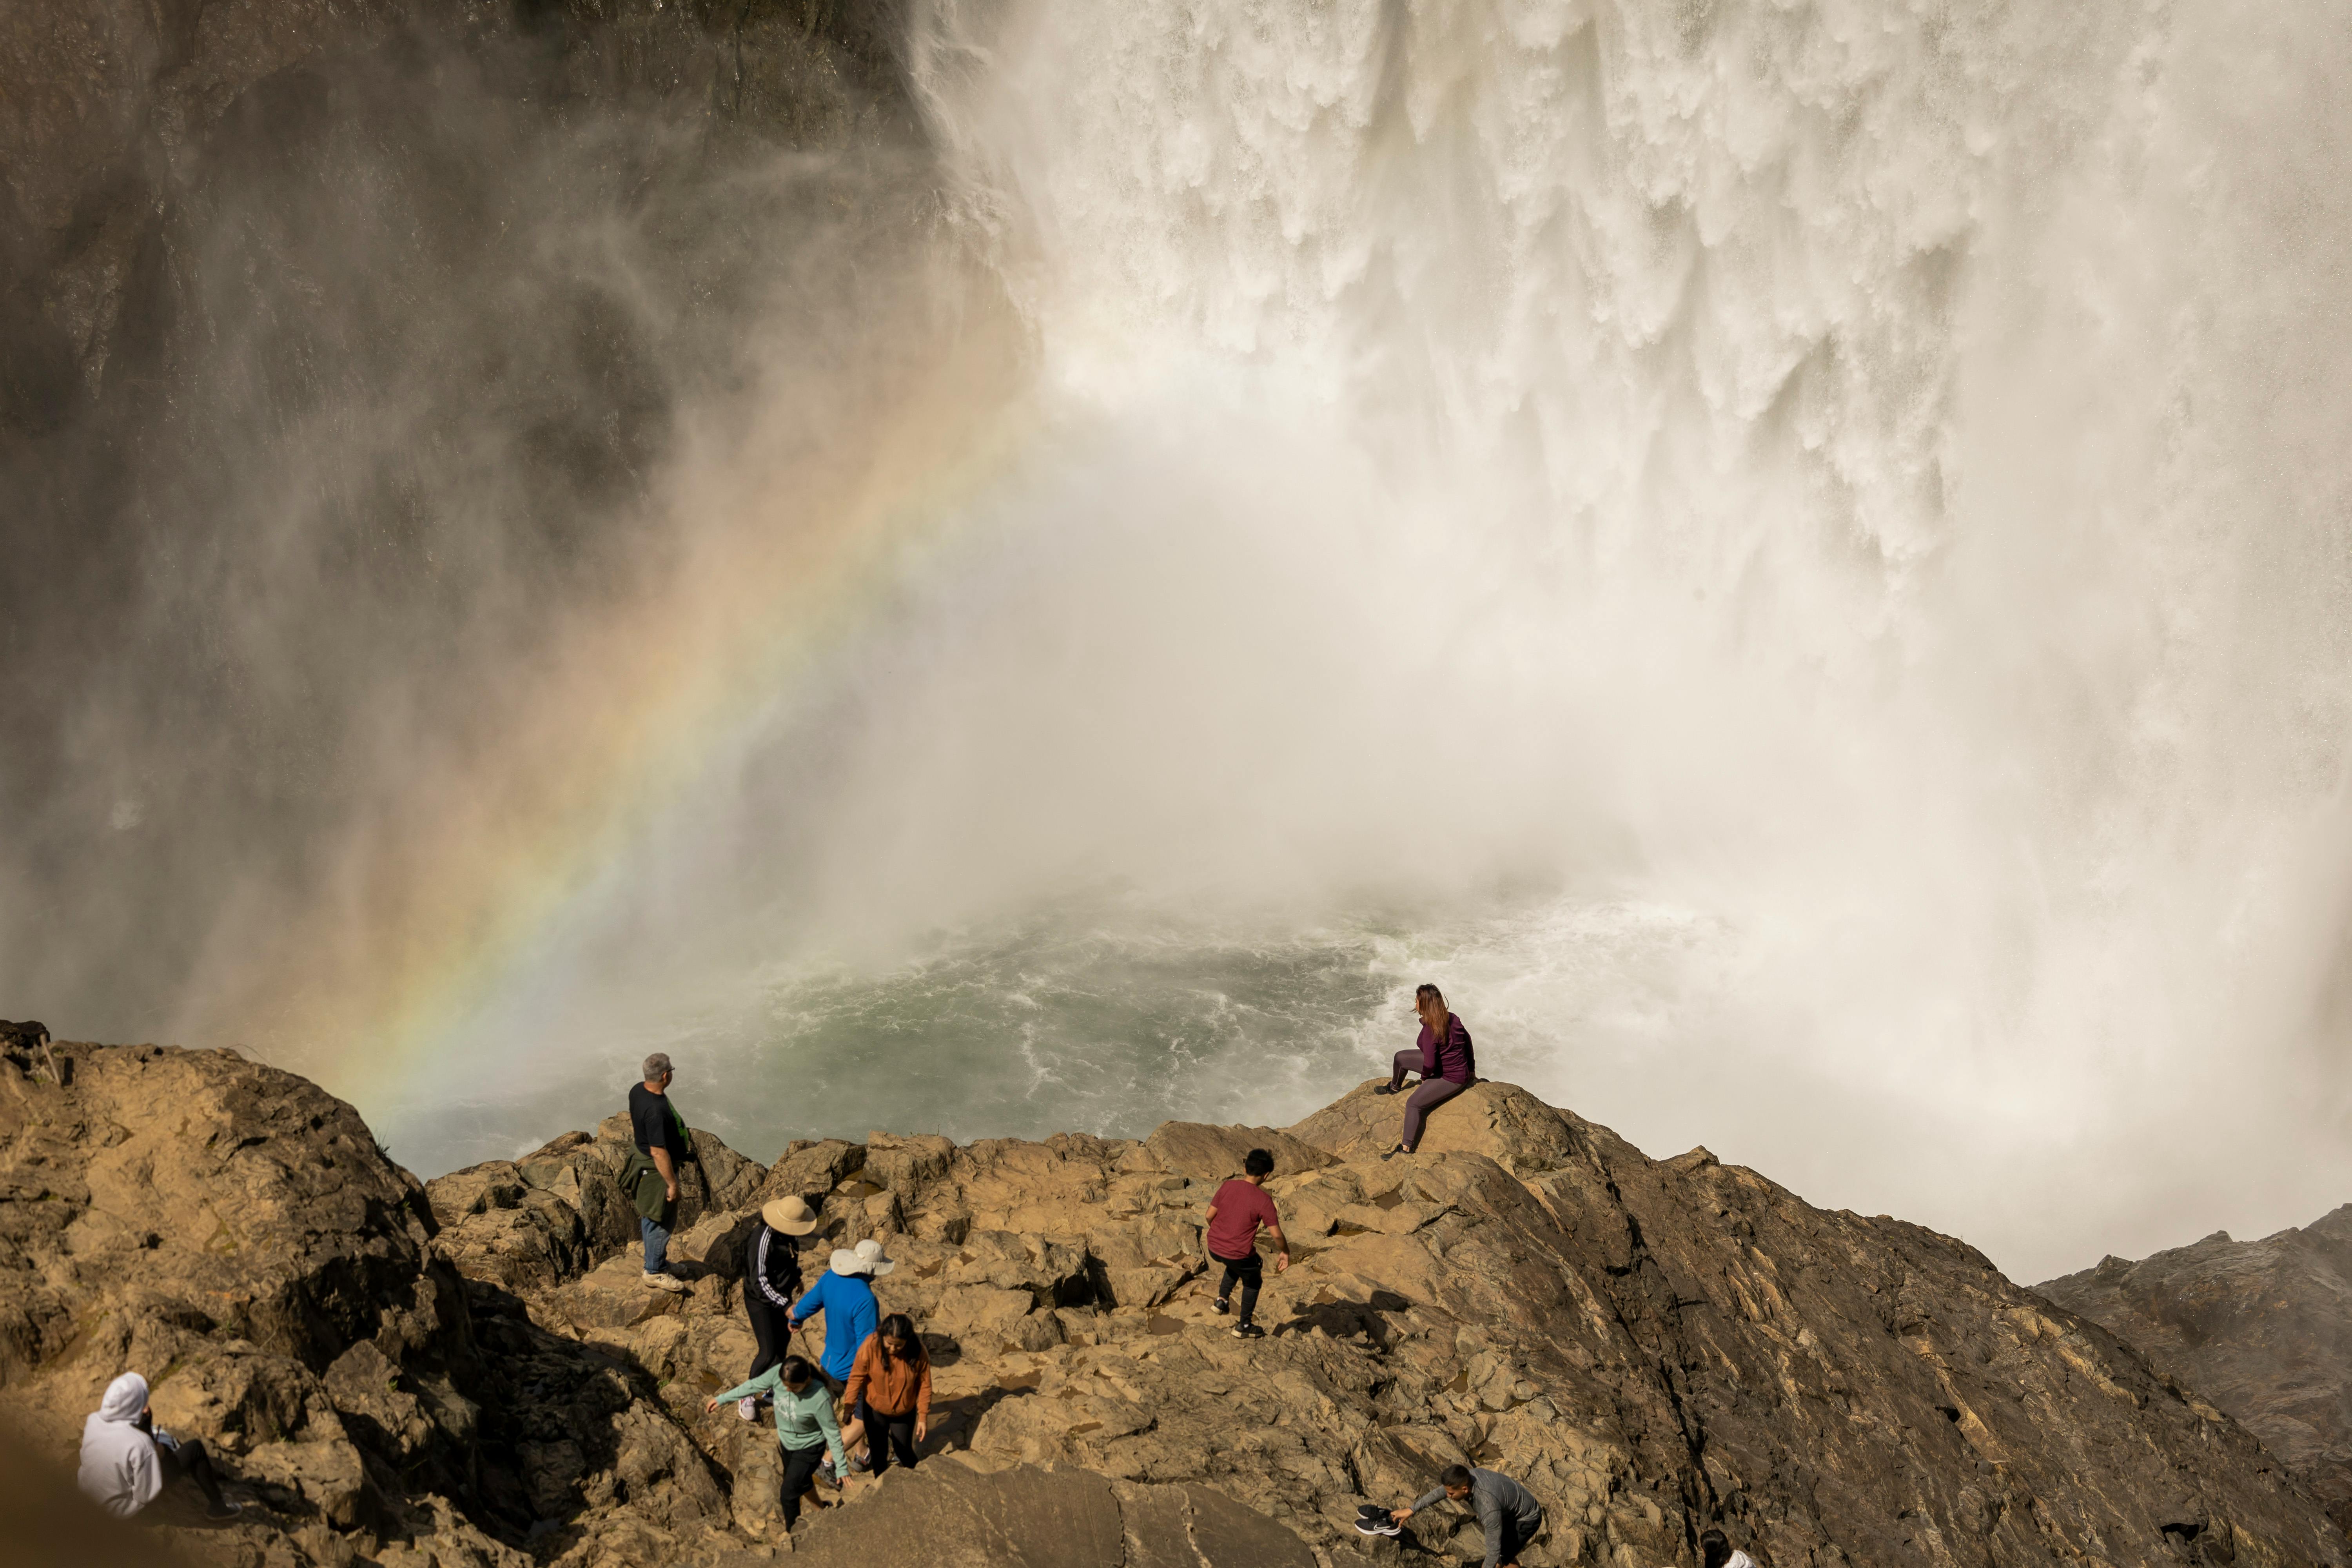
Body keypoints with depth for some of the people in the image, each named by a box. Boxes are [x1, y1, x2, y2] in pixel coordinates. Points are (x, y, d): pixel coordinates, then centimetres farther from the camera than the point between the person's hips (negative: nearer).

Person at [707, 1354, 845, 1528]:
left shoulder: (820, 1399, -38)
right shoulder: (778, 1374, -27)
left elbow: (833, 1433, -26)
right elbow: (754, 1385, -9)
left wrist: (841, 1467, -22)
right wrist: (722, 1399, -2)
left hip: (809, 1449, -6)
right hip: (787, 1442, 6)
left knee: (789, 1495, -3)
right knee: (801, 1484, 28)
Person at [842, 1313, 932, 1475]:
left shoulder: (919, 1353, -25)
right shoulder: (870, 1347, -28)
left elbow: (924, 1386, -13)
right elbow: (856, 1378, -18)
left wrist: (923, 1417, -9)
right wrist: (848, 1407, -19)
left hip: (904, 1412, 0)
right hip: (874, 1410, 0)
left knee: (904, 1450, 15)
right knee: (879, 1453, 11)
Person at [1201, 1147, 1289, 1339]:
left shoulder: (1228, 1186, -5)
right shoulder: (1263, 1201, -16)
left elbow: (1210, 1216, 2)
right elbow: (1276, 1234, -13)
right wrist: (1285, 1253, 6)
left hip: (1214, 1249, 5)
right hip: (1239, 1254, -5)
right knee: (1253, 1283, 25)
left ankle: (1222, 1299, 27)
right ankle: (1244, 1327, 32)